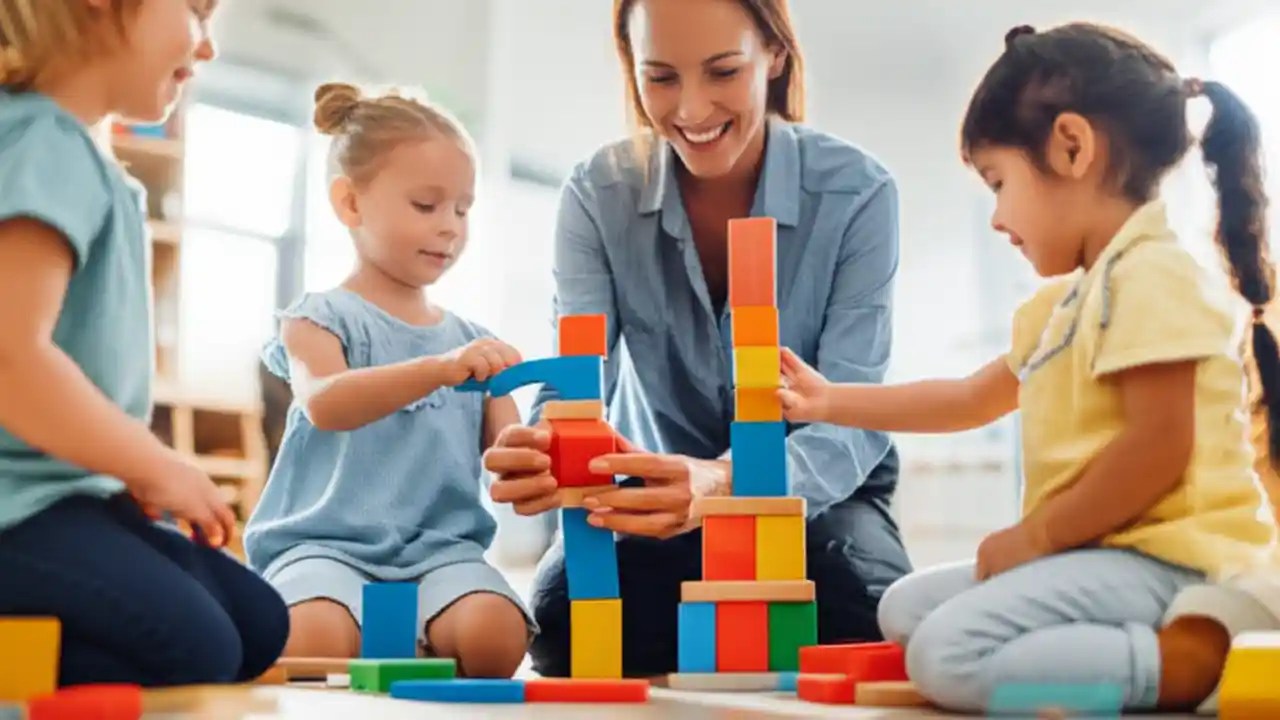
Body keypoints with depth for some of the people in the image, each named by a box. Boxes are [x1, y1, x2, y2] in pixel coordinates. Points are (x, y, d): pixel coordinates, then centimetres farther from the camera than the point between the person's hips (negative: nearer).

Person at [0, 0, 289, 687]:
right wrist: (156, 466, -13)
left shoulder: (86, 153, 16)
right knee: (197, 650, -23)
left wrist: (140, 471, 10)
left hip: (68, 491, 10)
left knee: (258, 623, 11)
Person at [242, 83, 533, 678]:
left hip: (441, 547, 3)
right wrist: (441, 368, -33)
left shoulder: (473, 340, 18)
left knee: (493, 635, -30)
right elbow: (324, 404, -18)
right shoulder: (320, 318, 4)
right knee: (316, 641, -36)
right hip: (328, 543, -3)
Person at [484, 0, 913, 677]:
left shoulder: (856, 193, -19)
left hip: (817, 488, -1)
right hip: (664, 487, 1)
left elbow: (853, 420, -27)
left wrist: (727, 485, -50)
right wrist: (543, 454, -48)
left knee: (865, 617, -33)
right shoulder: (598, 194, -13)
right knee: (563, 609, -29)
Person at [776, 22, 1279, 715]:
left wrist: (1033, 536, -13)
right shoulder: (1064, 301, 18)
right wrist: (830, 403, 27)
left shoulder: (1154, 276, -14)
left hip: (1160, 557, -11)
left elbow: (1159, 446, -22)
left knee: (950, 655, -26)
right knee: (906, 608, 15)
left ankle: (1191, 657, -20)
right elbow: (971, 398, 28)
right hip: (1106, 551, 11)